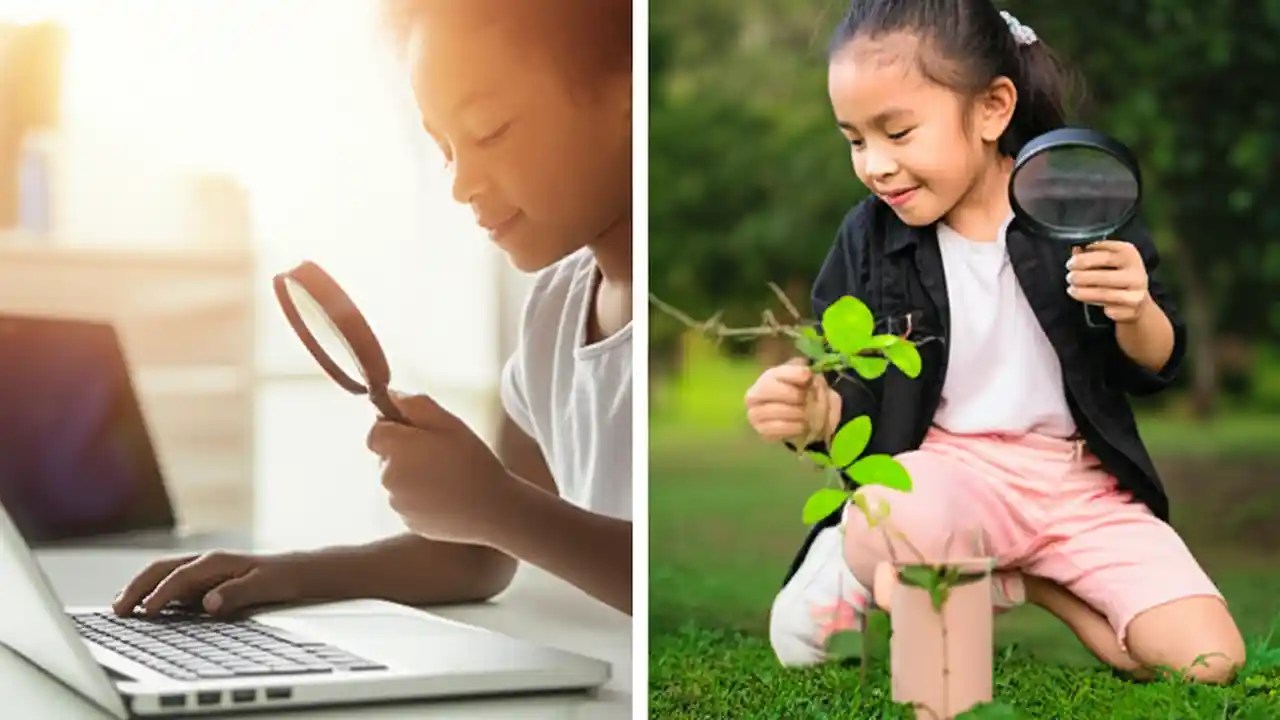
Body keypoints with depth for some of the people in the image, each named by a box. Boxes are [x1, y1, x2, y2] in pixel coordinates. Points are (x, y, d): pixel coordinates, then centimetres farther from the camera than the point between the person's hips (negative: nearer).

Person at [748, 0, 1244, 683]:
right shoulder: (869, 238, 0)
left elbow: (1154, 369, 5)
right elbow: (858, 400, 4)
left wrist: (1137, 312, -19)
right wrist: (818, 412, -21)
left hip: (1080, 483, 2)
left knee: (1212, 662, -15)